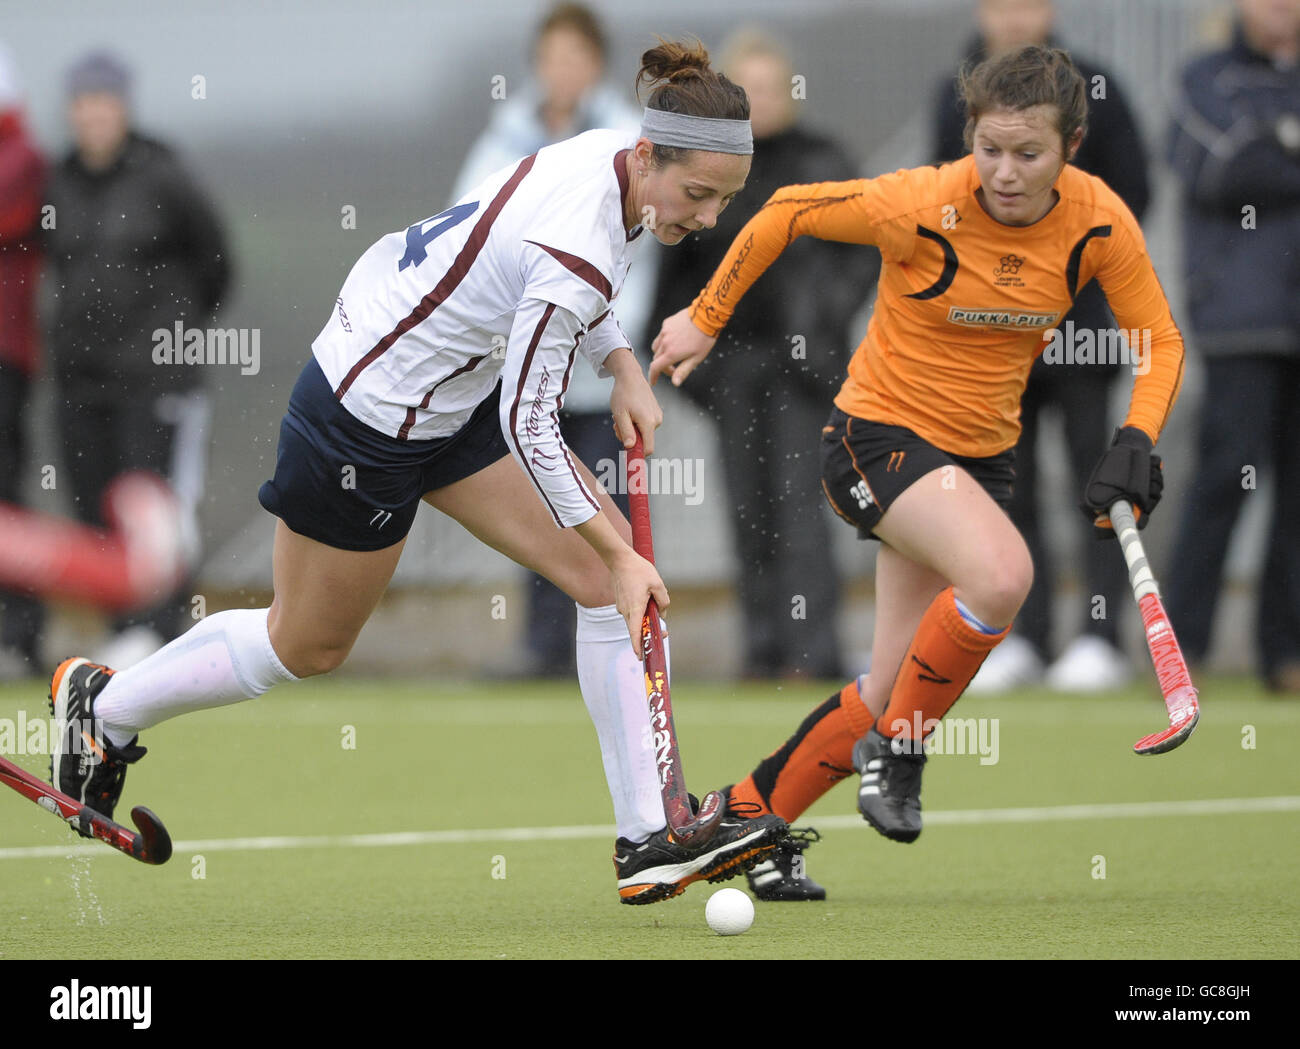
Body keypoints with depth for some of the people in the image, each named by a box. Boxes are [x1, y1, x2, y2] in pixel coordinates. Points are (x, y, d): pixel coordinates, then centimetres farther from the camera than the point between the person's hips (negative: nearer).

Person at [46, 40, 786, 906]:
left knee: (611, 572, -3)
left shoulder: (615, 156, -9)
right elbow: (528, 426, -26)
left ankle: (648, 840, -1)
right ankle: (104, 707, 36)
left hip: (458, 394, 9)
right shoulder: (575, 253, -36)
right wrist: (617, 555, -20)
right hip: (368, 421, -9)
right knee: (307, 648, 12)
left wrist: (622, 363, 2)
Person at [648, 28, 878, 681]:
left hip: (797, 357, -3)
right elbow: (678, 263, 17)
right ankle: (764, 642, 5)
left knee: (794, 494, -11)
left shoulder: (820, 163, 3)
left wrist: (826, 320, -7)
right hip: (730, 359, 3)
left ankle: (811, 648, -14)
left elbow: (864, 251, 3)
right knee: (747, 504, 2)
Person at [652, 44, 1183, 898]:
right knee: (1002, 573, -33)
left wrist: (1135, 444, -18)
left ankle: (747, 815, 25)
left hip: (983, 454, 5)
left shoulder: (1100, 222, -11)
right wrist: (705, 319, -1)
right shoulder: (926, 208, -22)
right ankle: (897, 752, -10)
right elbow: (787, 211, -8)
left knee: (896, 692, 5)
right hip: (881, 434, -5)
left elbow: (1161, 340, -1)